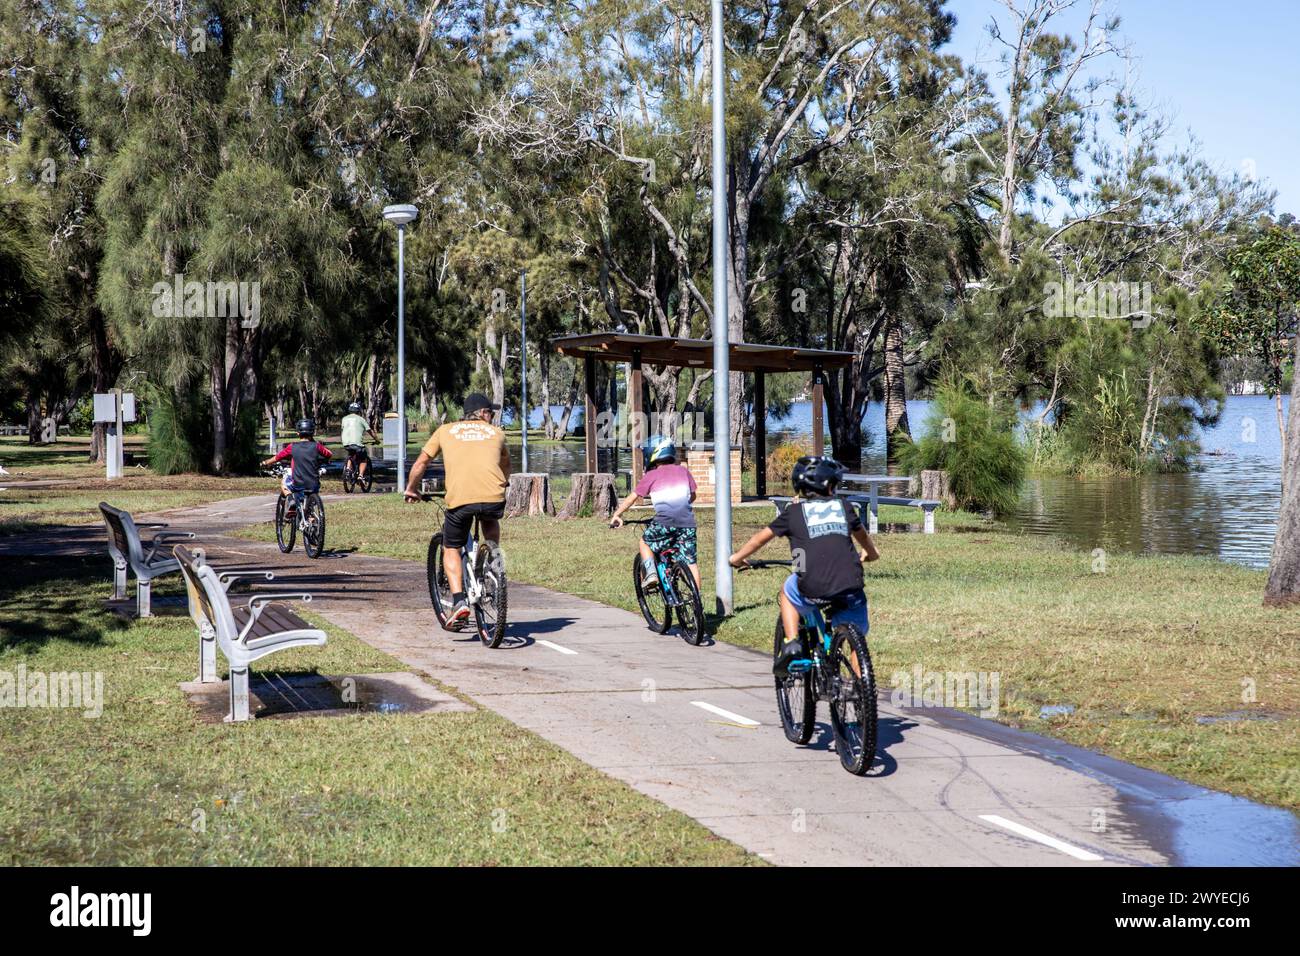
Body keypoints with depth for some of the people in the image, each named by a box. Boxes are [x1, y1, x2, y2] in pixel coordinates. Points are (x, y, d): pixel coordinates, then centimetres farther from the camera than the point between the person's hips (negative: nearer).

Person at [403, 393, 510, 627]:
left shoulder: (446, 430, 20)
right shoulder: (496, 432, 23)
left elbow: (421, 463, 21)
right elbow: (506, 465, 39)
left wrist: (411, 490, 37)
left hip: (459, 499, -1)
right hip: (494, 498, 1)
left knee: (451, 550, 17)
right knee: (491, 523, 36)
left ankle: (459, 602, -1)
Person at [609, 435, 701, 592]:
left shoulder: (651, 476, 6)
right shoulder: (683, 471, 15)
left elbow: (632, 498, 8)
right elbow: (692, 496, 23)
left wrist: (616, 515, 17)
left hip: (664, 522, -3)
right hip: (687, 523, 3)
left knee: (645, 542, 23)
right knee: (691, 562, 8)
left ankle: (651, 573, 4)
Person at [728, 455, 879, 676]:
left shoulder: (795, 511, 16)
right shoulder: (843, 507, 20)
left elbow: (761, 538, 26)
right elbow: (863, 536, 39)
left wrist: (738, 557, 44)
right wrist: (871, 553, 61)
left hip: (813, 587, -1)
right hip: (850, 587, 2)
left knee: (787, 591, 31)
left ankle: (792, 644, 15)